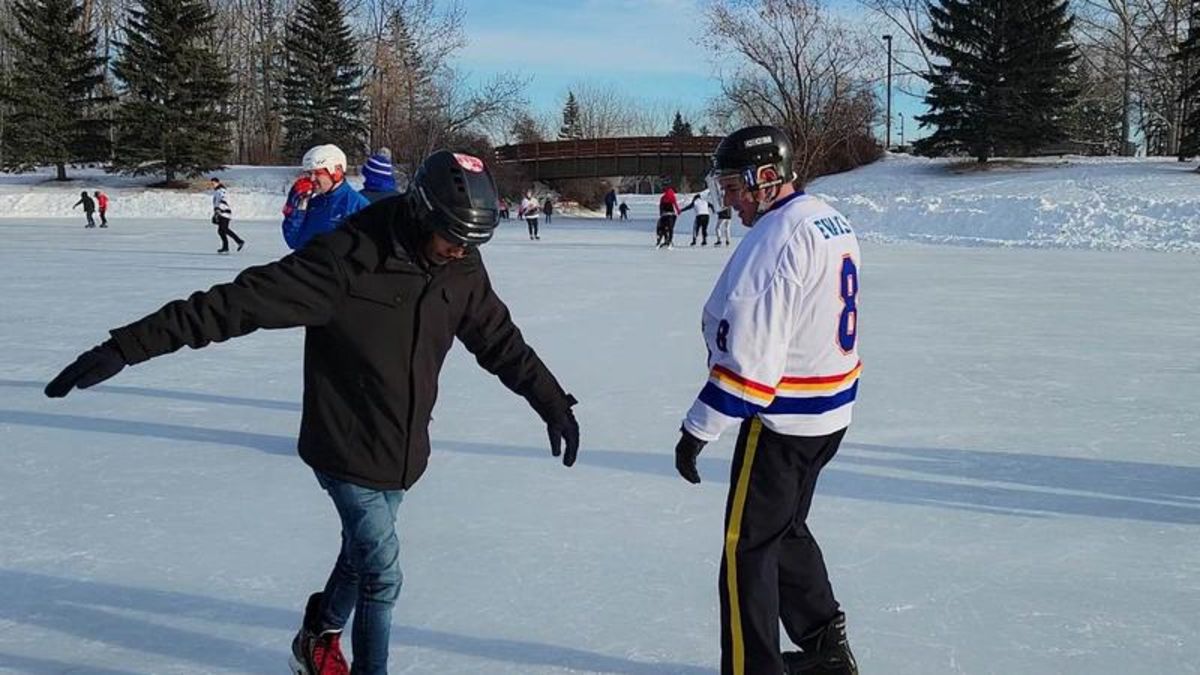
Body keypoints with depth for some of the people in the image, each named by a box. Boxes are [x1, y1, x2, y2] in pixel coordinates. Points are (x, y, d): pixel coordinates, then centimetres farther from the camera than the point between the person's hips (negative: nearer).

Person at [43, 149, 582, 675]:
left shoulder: (462, 267, -6)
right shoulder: (348, 258, -26)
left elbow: (501, 340, 8)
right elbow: (237, 302, -29)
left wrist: (554, 405, 11)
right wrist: (126, 347, -32)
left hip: (405, 450, 7)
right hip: (346, 448, -6)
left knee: (364, 551, 23)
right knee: (381, 571, -4)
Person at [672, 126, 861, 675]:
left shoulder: (775, 239, -22)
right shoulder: (830, 221, 8)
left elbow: (748, 356, -26)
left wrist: (699, 428, -21)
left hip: (784, 419, -10)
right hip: (830, 408, 10)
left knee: (748, 545, 1)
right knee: (787, 530, 22)